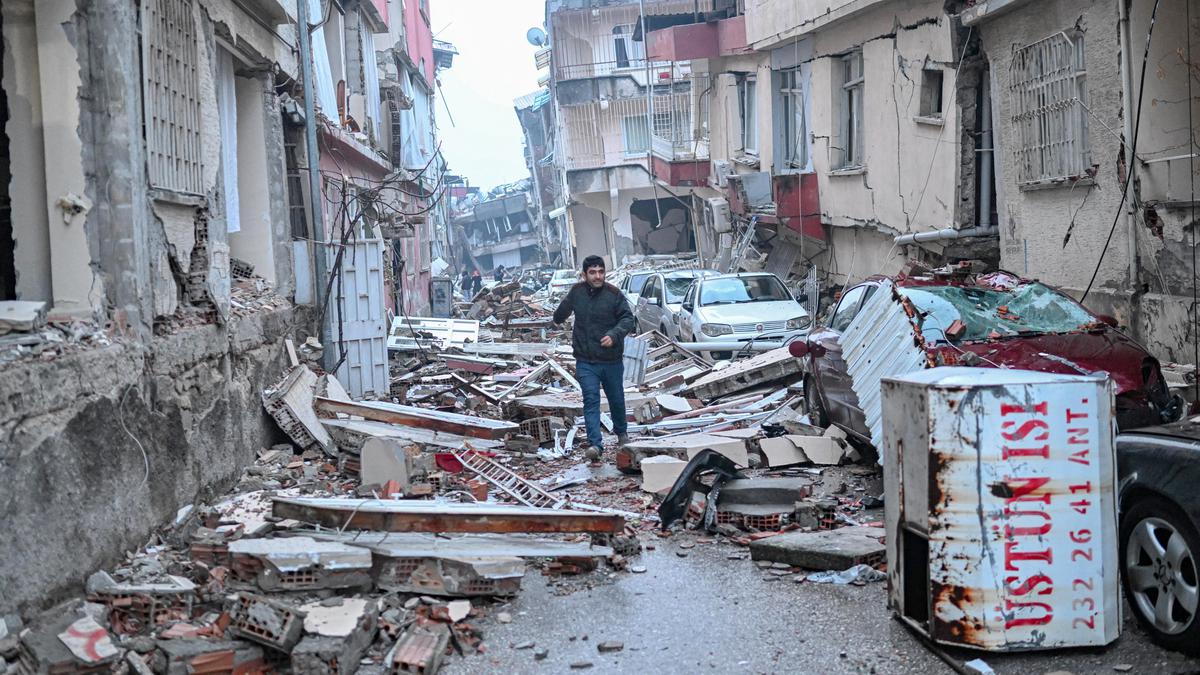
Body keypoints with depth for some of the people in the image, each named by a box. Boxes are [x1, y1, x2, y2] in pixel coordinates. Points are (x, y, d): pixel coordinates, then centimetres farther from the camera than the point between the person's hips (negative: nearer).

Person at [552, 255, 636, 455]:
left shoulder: (614, 294, -11)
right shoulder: (576, 292, -2)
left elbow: (628, 319, -13)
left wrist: (614, 334, -27)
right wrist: (557, 319, 29)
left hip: (612, 360, -1)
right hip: (585, 362, 1)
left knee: (616, 399, 16)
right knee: (591, 400, -10)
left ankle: (621, 432, 41)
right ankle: (595, 443, -15)